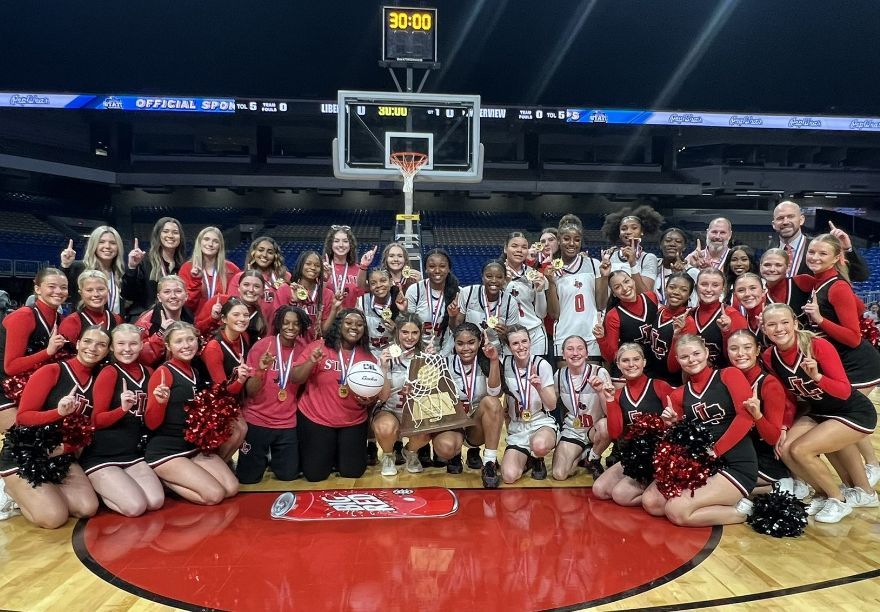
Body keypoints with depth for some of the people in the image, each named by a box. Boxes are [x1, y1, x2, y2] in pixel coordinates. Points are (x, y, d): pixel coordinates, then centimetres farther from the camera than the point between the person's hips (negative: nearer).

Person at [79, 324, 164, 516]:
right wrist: (123, 408, -28)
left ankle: (109, 487, 12)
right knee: (135, 507, -20)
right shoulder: (109, 373, -9)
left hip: (132, 453, 6)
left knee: (156, 502, -14)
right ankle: (96, 488, 8)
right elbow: (96, 420, -11)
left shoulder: (147, 373, 8)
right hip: (101, 456, -6)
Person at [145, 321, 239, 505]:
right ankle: (162, 478, 2)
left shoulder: (195, 372, 8)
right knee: (214, 495, -17)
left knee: (231, 488, -7)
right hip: (165, 450, -7)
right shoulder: (163, 372, -13)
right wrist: (160, 401, -34)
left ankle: (171, 479, 8)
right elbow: (151, 424, -14)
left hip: (194, 446, 8)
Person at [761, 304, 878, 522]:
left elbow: (845, 392, -25)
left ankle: (839, 498, 4)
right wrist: (784, 428, -7)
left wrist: (816, 376, -41)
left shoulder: (819, 346, -25)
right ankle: (823, 493, 11)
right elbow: (787, 397, 3)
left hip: (856, 412, -6)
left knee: (799, 450, -22)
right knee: (785, 449, -15)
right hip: (819, 413, 6)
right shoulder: (769, 357, -9)